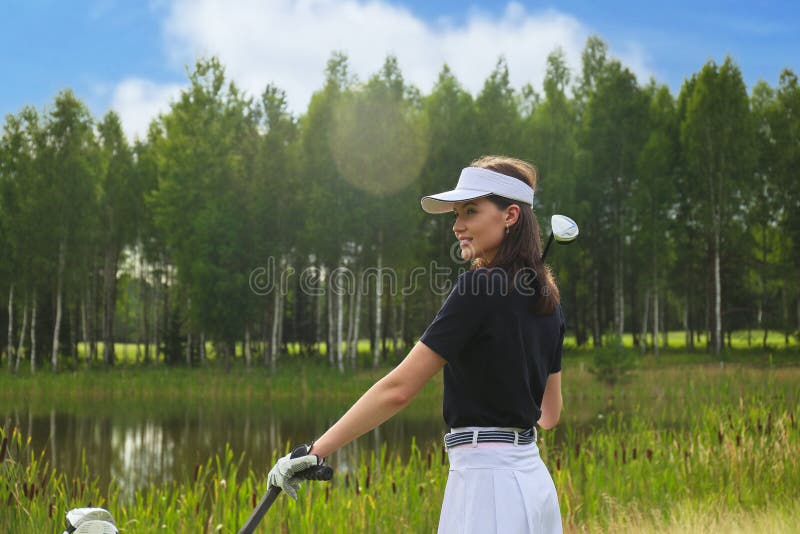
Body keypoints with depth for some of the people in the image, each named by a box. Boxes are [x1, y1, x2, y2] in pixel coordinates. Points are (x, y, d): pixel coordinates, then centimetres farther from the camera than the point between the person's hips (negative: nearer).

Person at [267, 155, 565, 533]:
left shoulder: (479, 288, -13)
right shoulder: (547, 296, 11)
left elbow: (398, 388, -16)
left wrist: (315, 451, -12)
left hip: (487, 478, -9)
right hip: (534, 479, 9)